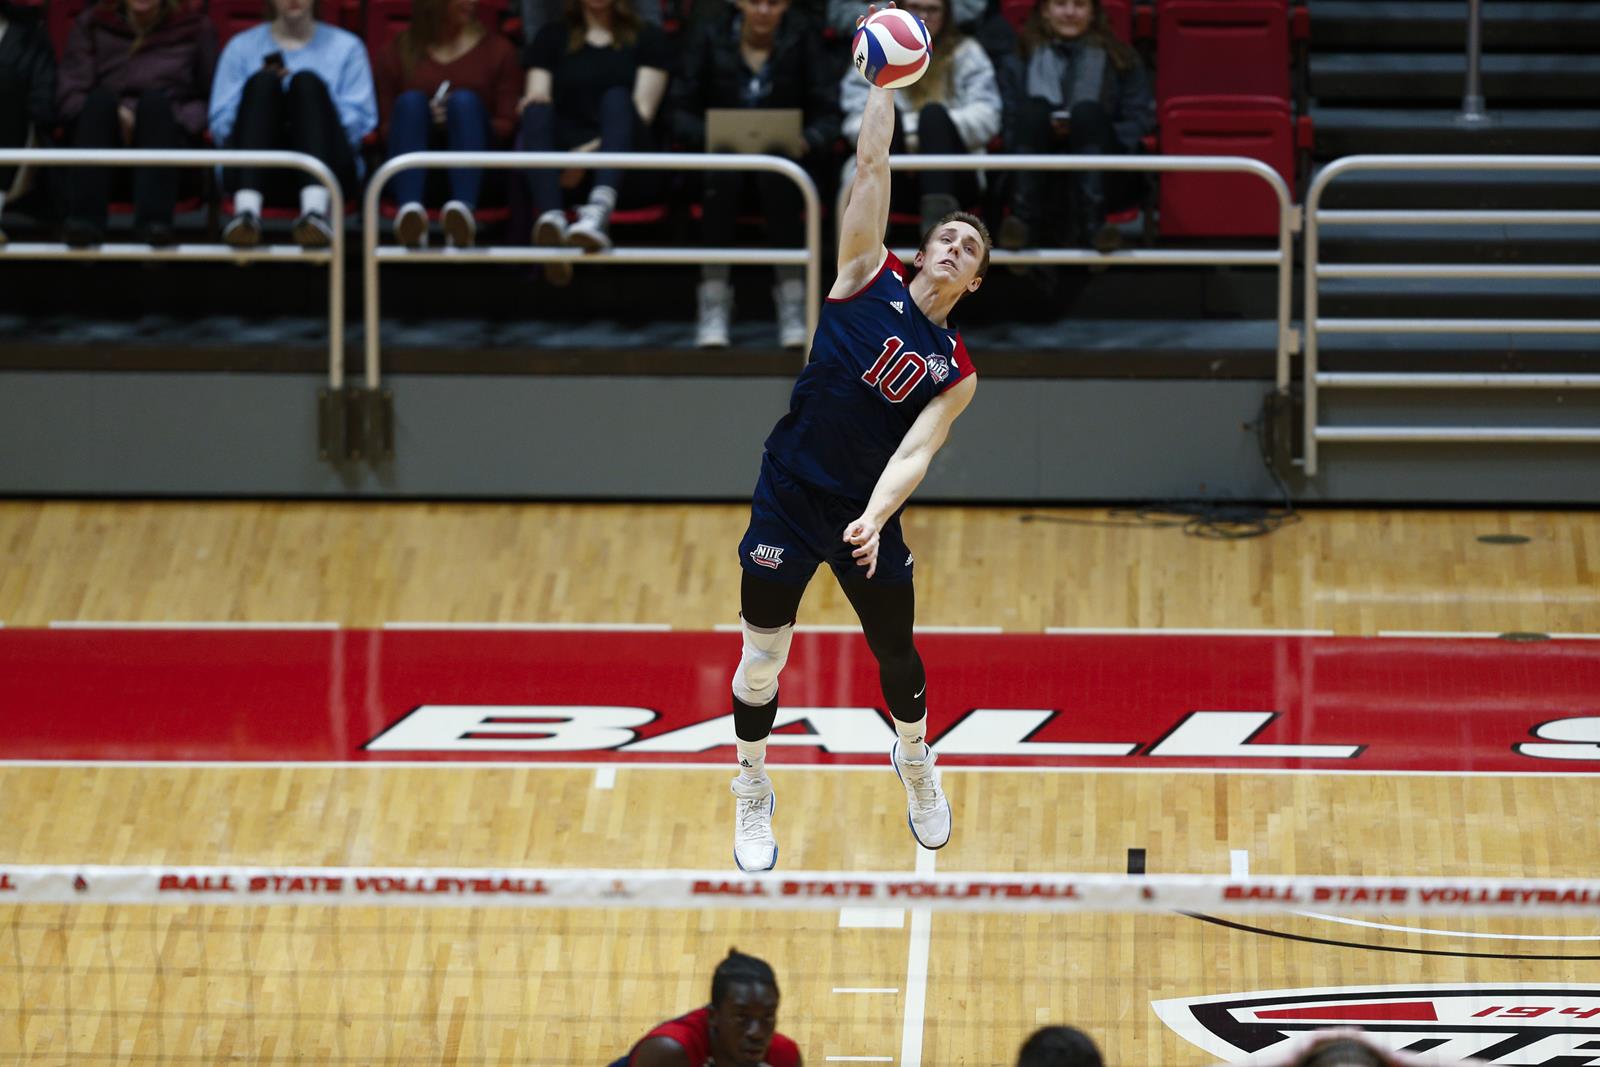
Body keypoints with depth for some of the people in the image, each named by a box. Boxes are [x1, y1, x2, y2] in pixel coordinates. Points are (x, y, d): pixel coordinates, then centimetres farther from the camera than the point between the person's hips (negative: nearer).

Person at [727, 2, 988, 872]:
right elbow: (871, 164, -7)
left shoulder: (956, 371, -1)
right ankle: (753, 792, 22)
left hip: (864, 512, 1)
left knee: (898, 657, 13)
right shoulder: (870, 275, -2)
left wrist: (874, 520, -29)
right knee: (762, 658, 1)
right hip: (788, 497, -1)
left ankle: (914, 759, 44)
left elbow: (914, 453, -13)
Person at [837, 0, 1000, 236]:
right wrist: (904, 134, -15)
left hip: (951, 178, 0)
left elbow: (985, 118, 1)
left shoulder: (966, 53, 17)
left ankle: (938, 212, -53)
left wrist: (933, 130, -14)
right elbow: (858, 123, 3)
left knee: (934, 113, -27)